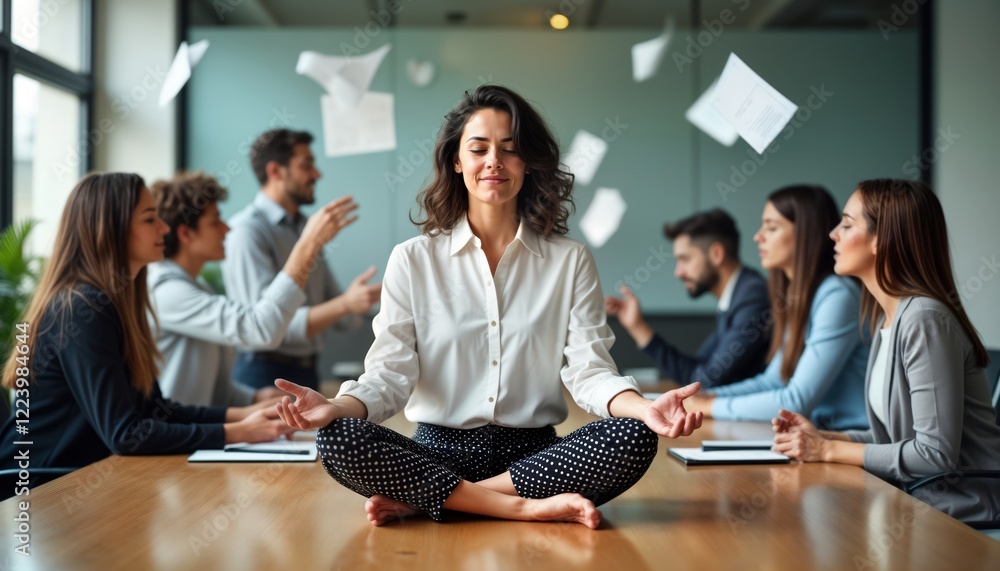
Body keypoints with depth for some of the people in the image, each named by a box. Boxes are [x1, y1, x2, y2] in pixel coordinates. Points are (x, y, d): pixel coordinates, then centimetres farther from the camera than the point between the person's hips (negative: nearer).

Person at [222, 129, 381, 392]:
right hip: (266, 374, -7)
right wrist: (346, 303, -29)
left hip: (307, 371, 7)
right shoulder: (247, 230, -15)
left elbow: (342, 319, 13)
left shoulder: (306, 228, 10)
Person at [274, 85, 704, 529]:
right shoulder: (412, 260, 6)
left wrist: (646, 408, -24)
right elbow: (391, 374, -2)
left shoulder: (570, 262, 8)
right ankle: (529, 506, -24)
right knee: (338, 440, -28)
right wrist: (336, 407, -25)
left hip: (534, 454, 1)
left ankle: (419, 500, -21)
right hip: (440, 452, -1)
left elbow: (589, 371, -2)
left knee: (635, 438, -28)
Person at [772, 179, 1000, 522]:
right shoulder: (887, 319, 8)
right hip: (920, 500, 7)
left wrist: (830, 451, -16)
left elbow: (936, 453, -23)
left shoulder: (925, 320, -19)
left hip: (964, 513, -7)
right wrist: (823, 438, 0)